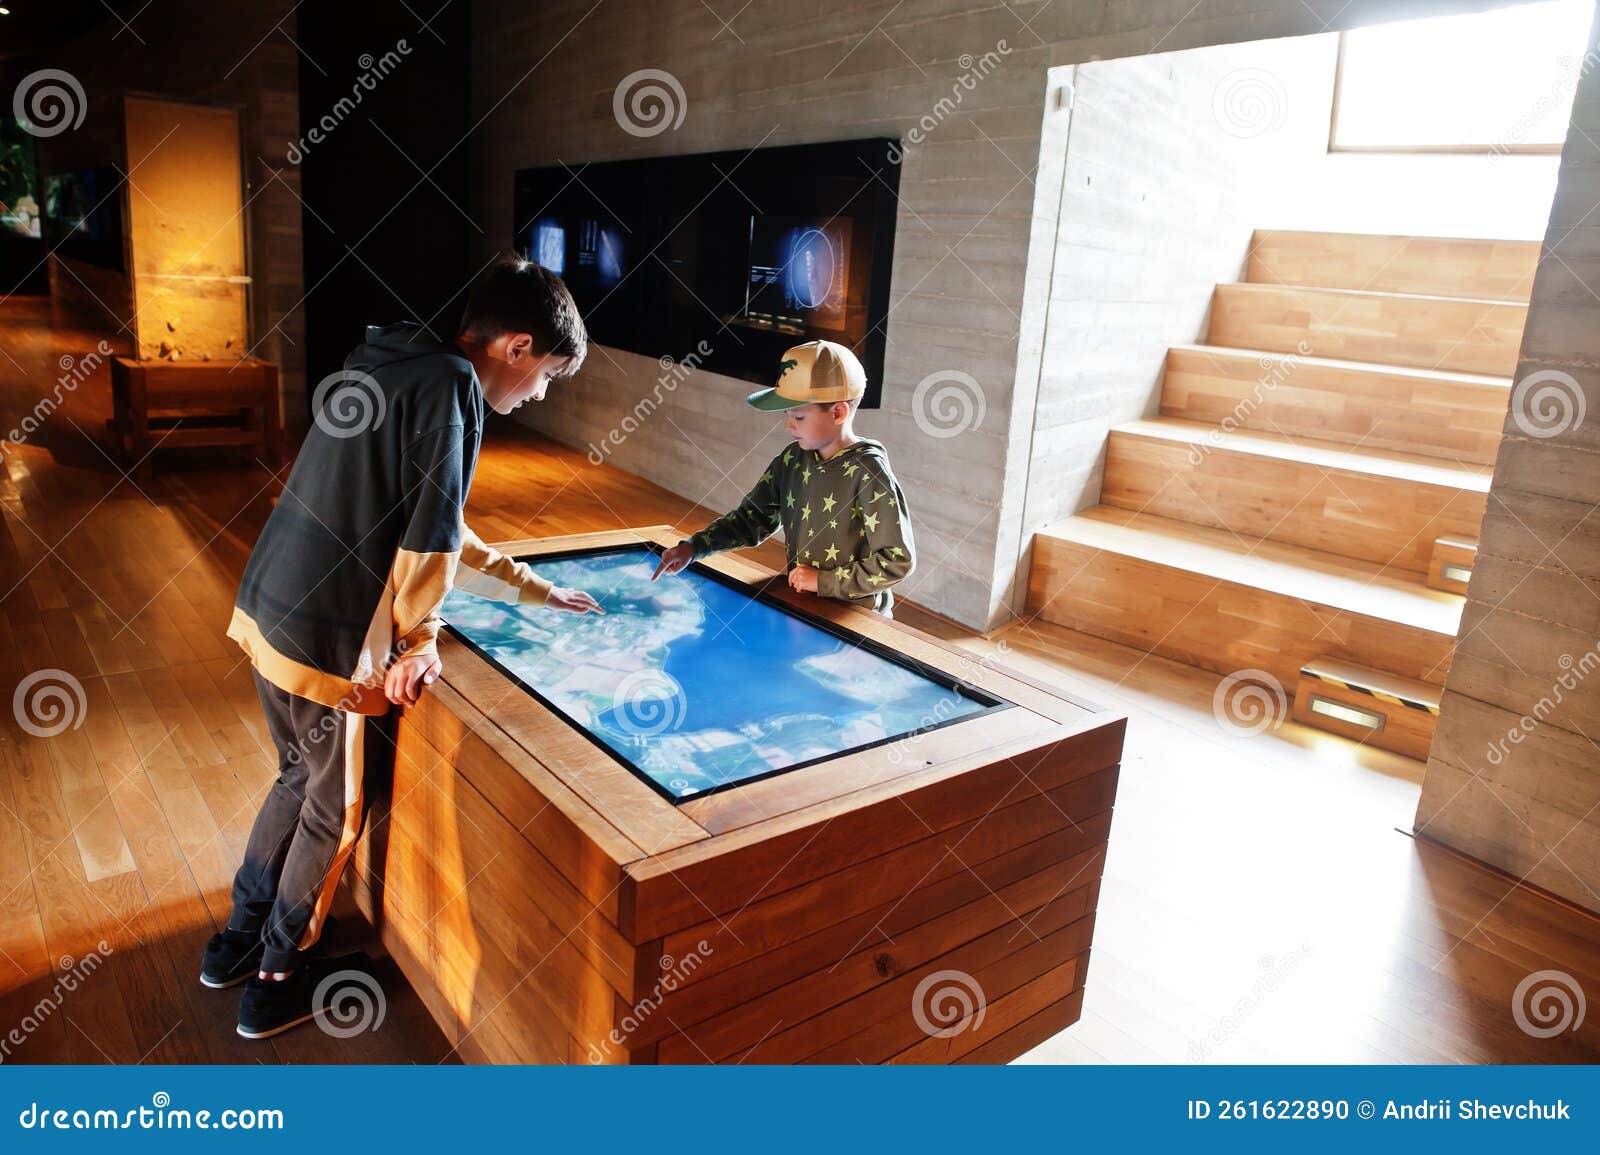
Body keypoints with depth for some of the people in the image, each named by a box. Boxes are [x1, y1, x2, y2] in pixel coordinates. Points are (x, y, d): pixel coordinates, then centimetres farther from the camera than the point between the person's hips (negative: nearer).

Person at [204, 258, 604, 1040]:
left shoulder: (393, 368, 12)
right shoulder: (452, 385, -17)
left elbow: (430, 528, 19)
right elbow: (429, 534, -20)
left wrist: (532, 588, 22)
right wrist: (419, 640, -5)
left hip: (267, 611, 9)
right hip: (327, 639, -9)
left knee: (300, 777, 26)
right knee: (335, 808, 12)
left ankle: (238, 940, 43)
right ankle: (277, 982, 31)